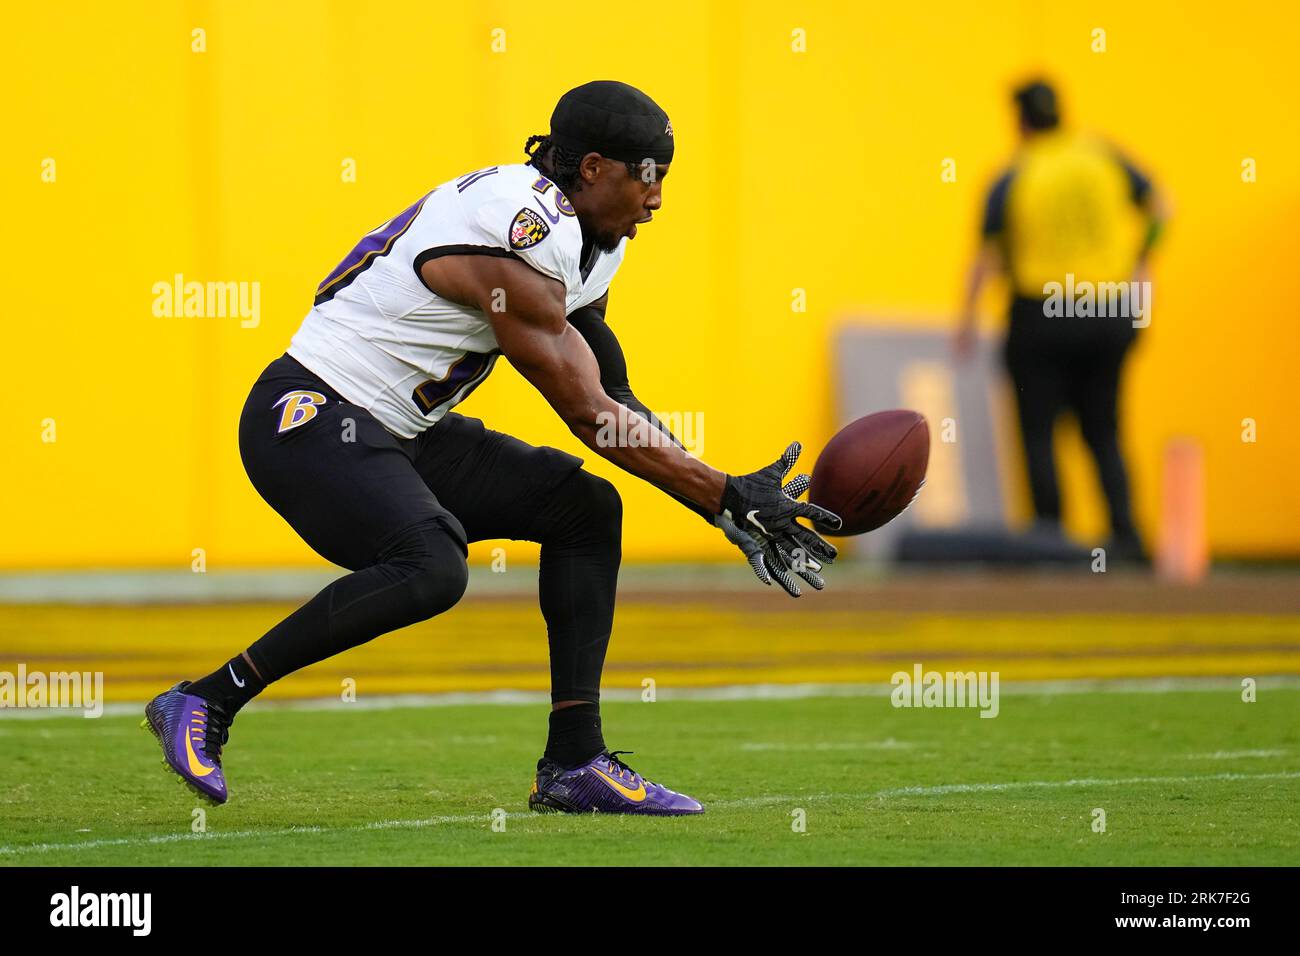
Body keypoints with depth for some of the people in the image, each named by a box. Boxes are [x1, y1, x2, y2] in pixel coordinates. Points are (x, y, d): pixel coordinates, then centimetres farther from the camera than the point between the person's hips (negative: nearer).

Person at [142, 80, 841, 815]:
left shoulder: (586, 241, 8)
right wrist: (727, 498, -16)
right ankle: (204, 703, -18)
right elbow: (591, 417, -20)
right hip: (308, 419, -10)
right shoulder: (519, 237, -23)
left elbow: (618, 399, 12)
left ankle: (574, 761, 3)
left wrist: (731, 505, 2)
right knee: (430, 570, -31)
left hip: (393, 434, 10)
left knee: (585, 509, 4)